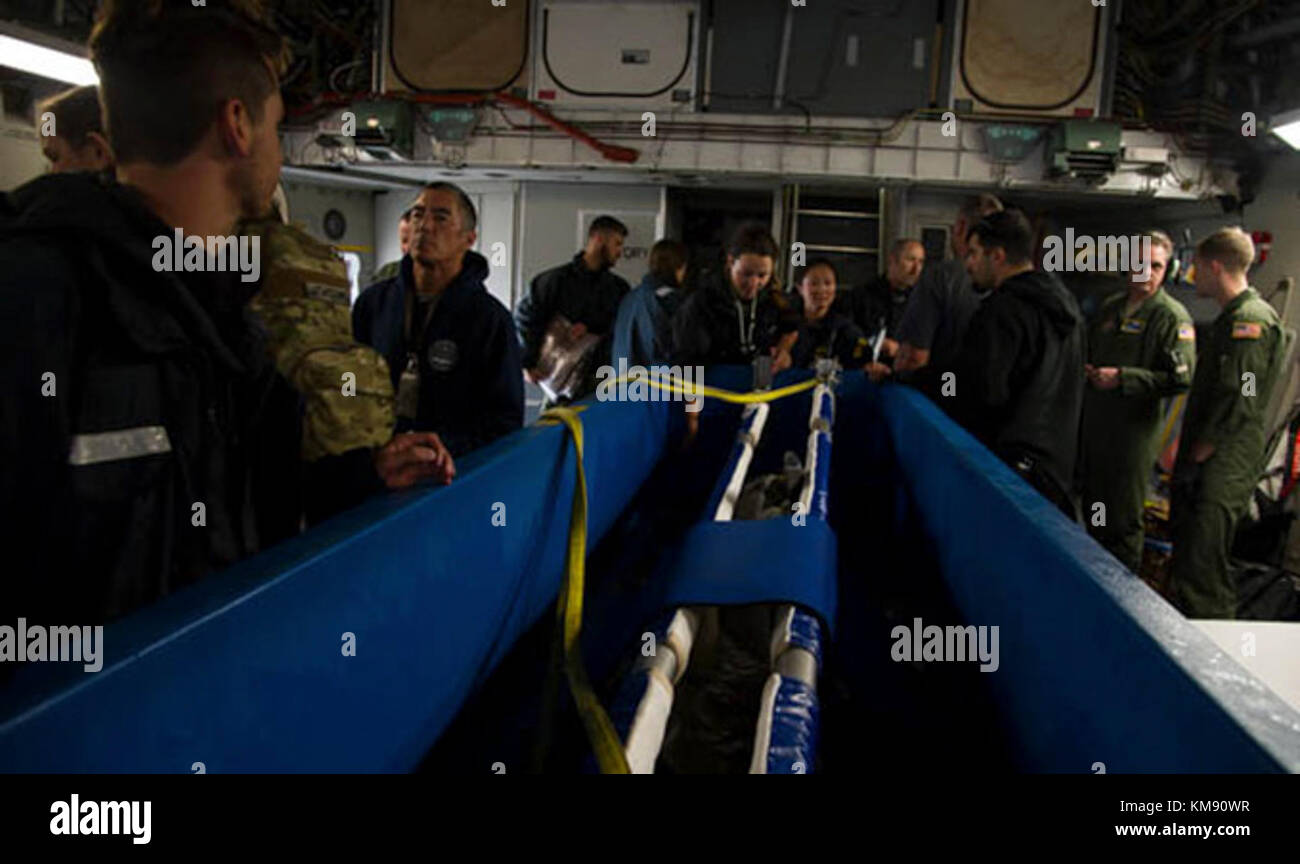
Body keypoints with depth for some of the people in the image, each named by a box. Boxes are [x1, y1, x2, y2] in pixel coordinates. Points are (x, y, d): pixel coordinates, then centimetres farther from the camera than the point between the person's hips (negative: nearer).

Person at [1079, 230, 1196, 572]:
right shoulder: (1110, 307, 13)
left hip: (1134, 430, -7)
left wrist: (1122, 378, -20)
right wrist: (1088, 370, 6)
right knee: (1092, 507, 18)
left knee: (1123, 521, 0)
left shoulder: (1172, 317, -9)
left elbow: (1181, 379, -15)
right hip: (1094, 424, 7)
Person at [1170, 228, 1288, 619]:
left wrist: (1198, 453, -15)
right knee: (1186, 560, 16)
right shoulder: (1230, 318, 19)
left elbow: (1238, 400, -21)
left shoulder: (1251, 320, -14)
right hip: (1203, 467, 10)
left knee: (1201, 576, -10)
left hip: (1222, 470, -10)